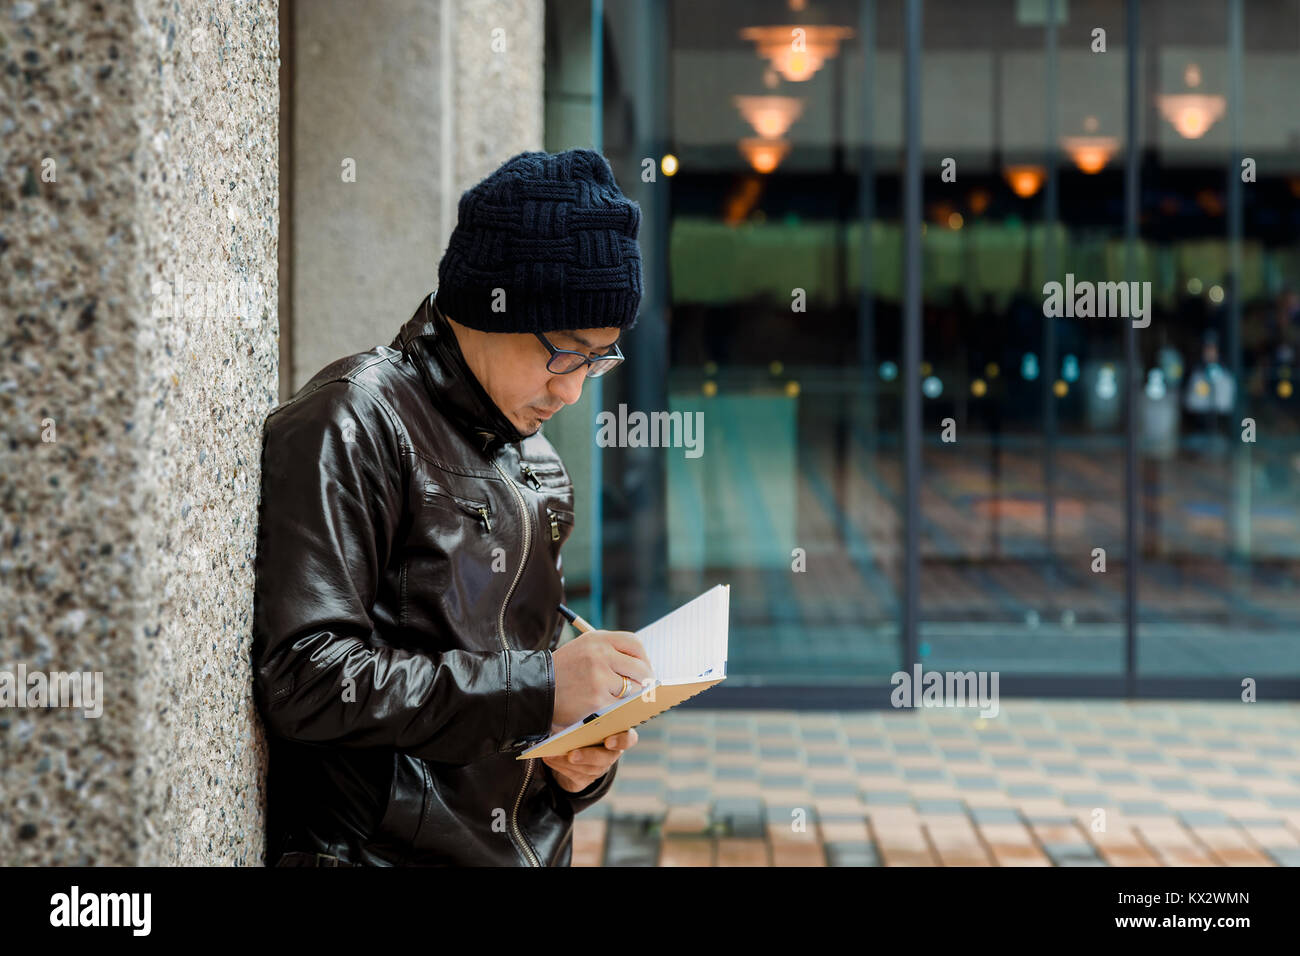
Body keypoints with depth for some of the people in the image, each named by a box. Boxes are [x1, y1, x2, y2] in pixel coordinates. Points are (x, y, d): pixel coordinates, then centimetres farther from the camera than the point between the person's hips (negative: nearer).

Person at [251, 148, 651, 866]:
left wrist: (579, 759, 1)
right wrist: (537, 686, -18)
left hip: (534, 848, 6)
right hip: (380, 848, -6)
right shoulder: (351, 425, -9)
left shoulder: (537, 467, 15)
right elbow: (302, 678, -18)